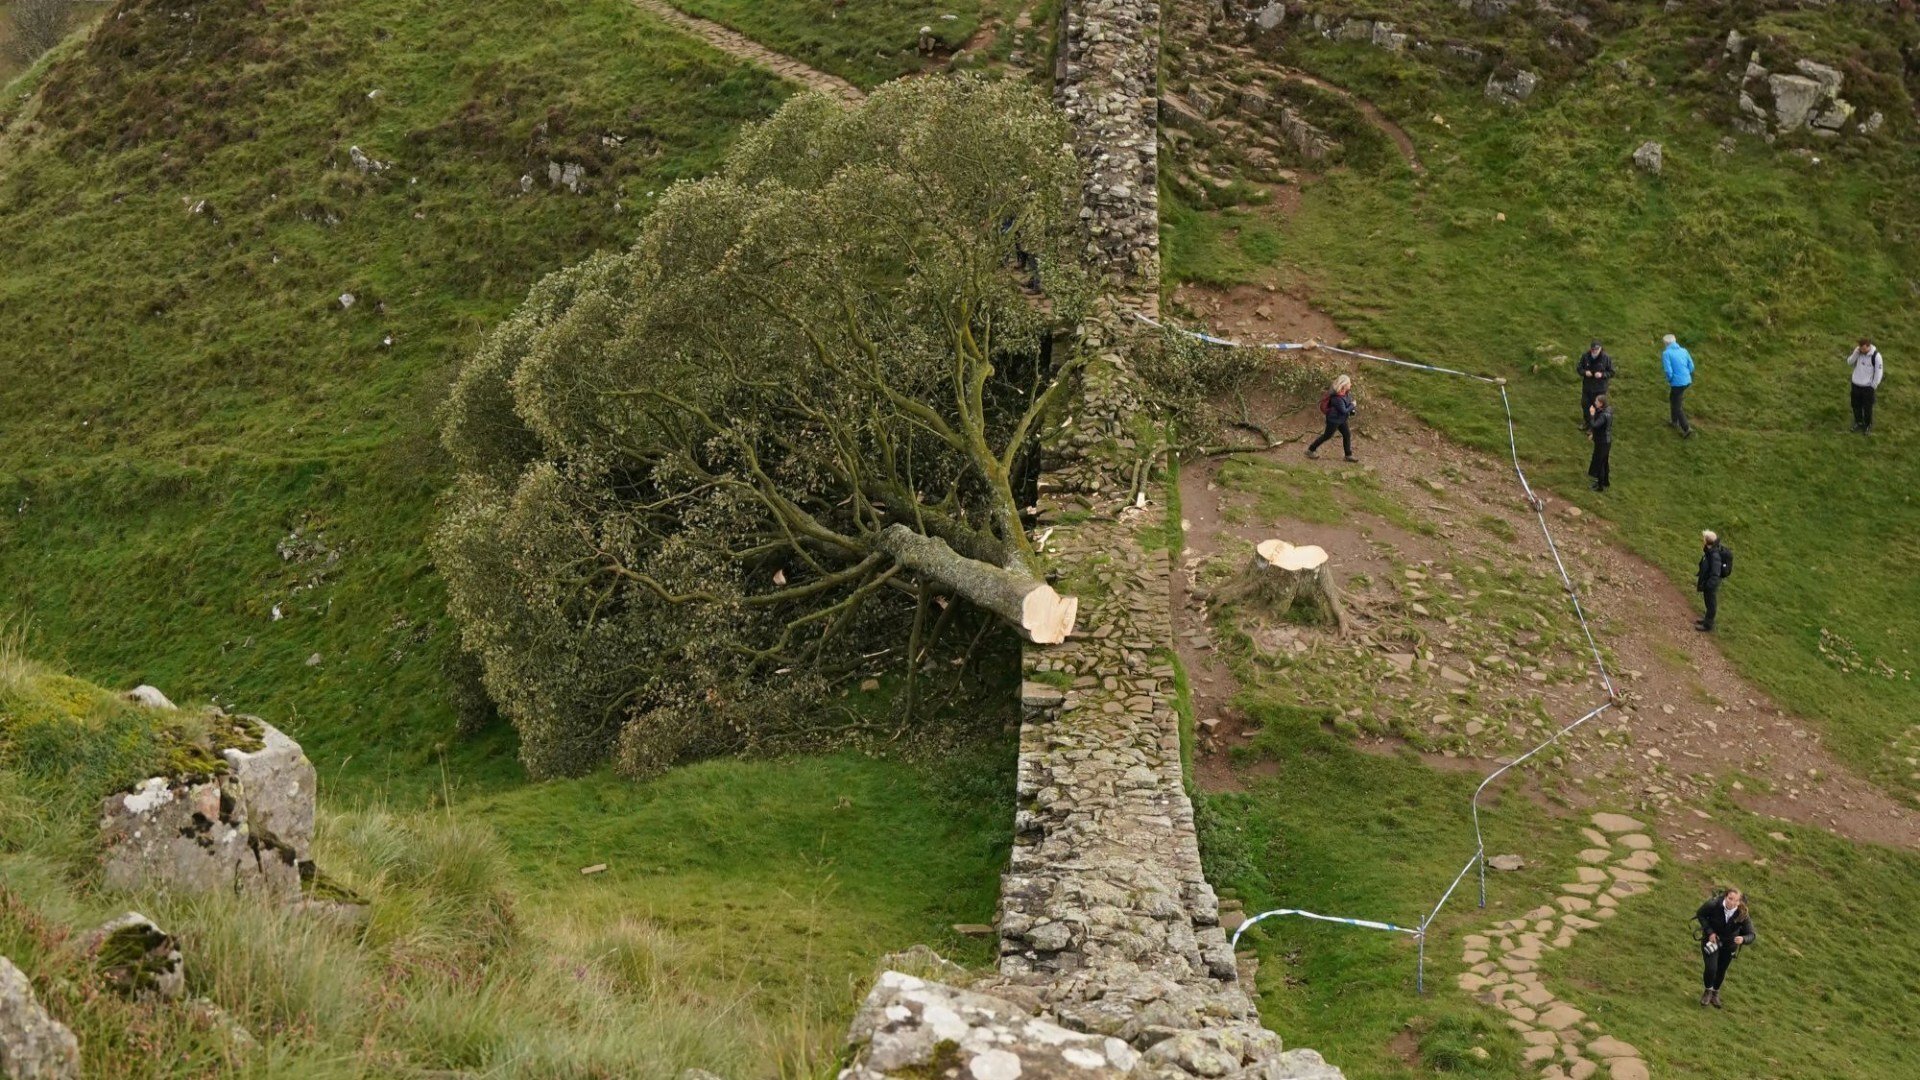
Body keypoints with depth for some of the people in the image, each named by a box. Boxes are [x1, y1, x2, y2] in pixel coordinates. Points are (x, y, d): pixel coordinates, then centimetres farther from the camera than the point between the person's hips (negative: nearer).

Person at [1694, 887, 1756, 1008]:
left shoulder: (1743, 915, -27)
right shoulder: (1714, 904, -31)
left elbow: (1751, 935, -22)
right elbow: (1700, 914, -12)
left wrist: (1743, 939, -46)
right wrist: (1710, 932, -22)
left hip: (1729, 944, 2)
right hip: (1712, 938, -2)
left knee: (1721, 971, 15)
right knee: (1711, 968, -13)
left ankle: (1715, 993, 44)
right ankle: (1708, 991, 18)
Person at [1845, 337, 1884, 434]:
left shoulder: (1876, 356, -21)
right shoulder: (1858, 351, -7)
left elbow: (1879, 372, -14)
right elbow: (1850, 363, -8)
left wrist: (1873, 386, -10)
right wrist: (1856, 353, -23)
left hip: (1867, 386, -4)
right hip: (1856, 384, 4)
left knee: (1867, 407, 8)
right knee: (1856, 405, 17)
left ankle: (1868, 426, 27)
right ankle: (1858, 423, 38)